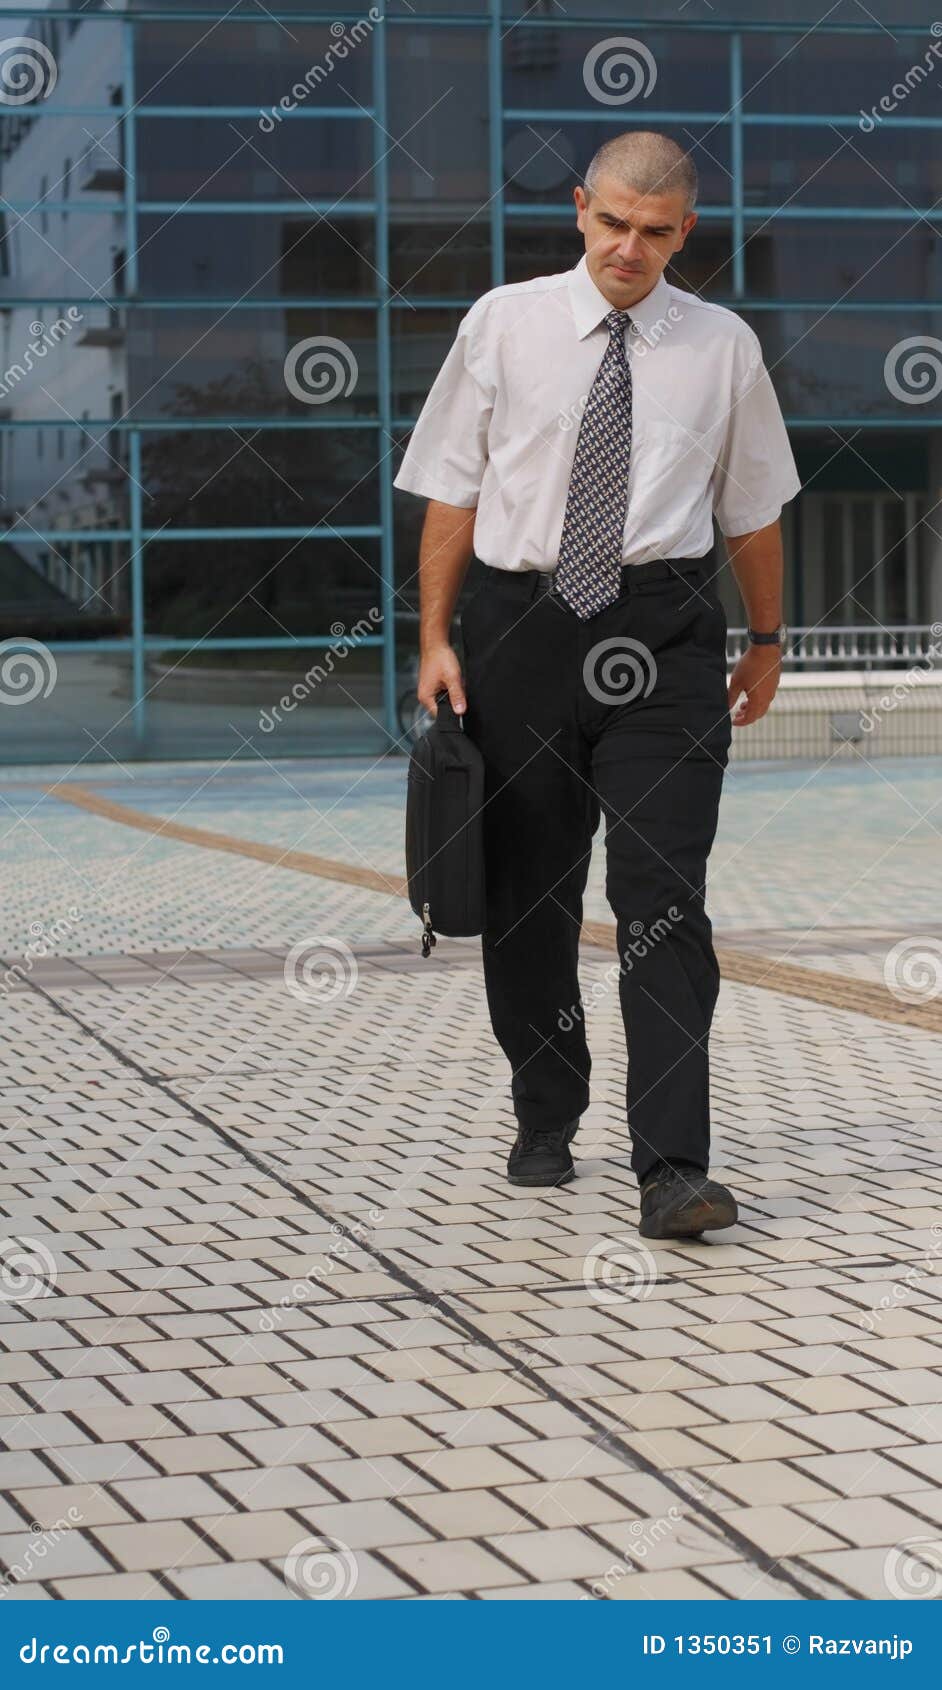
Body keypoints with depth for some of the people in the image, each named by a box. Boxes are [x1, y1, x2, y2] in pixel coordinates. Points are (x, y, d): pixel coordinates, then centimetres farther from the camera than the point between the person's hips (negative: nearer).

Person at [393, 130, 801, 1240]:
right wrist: (436, 638, 0)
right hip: (520, 620, 1)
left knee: (663, 897, -10)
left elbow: (752, 509, 15)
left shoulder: (722, 347, 6)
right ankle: (544, 1122, 29)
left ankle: (672, 1169, -11)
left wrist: (766, 640, 19)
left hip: (663, 637, -1)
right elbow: (452, 489, 5)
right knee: (523, 893, 10)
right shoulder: (504, 325, 4)